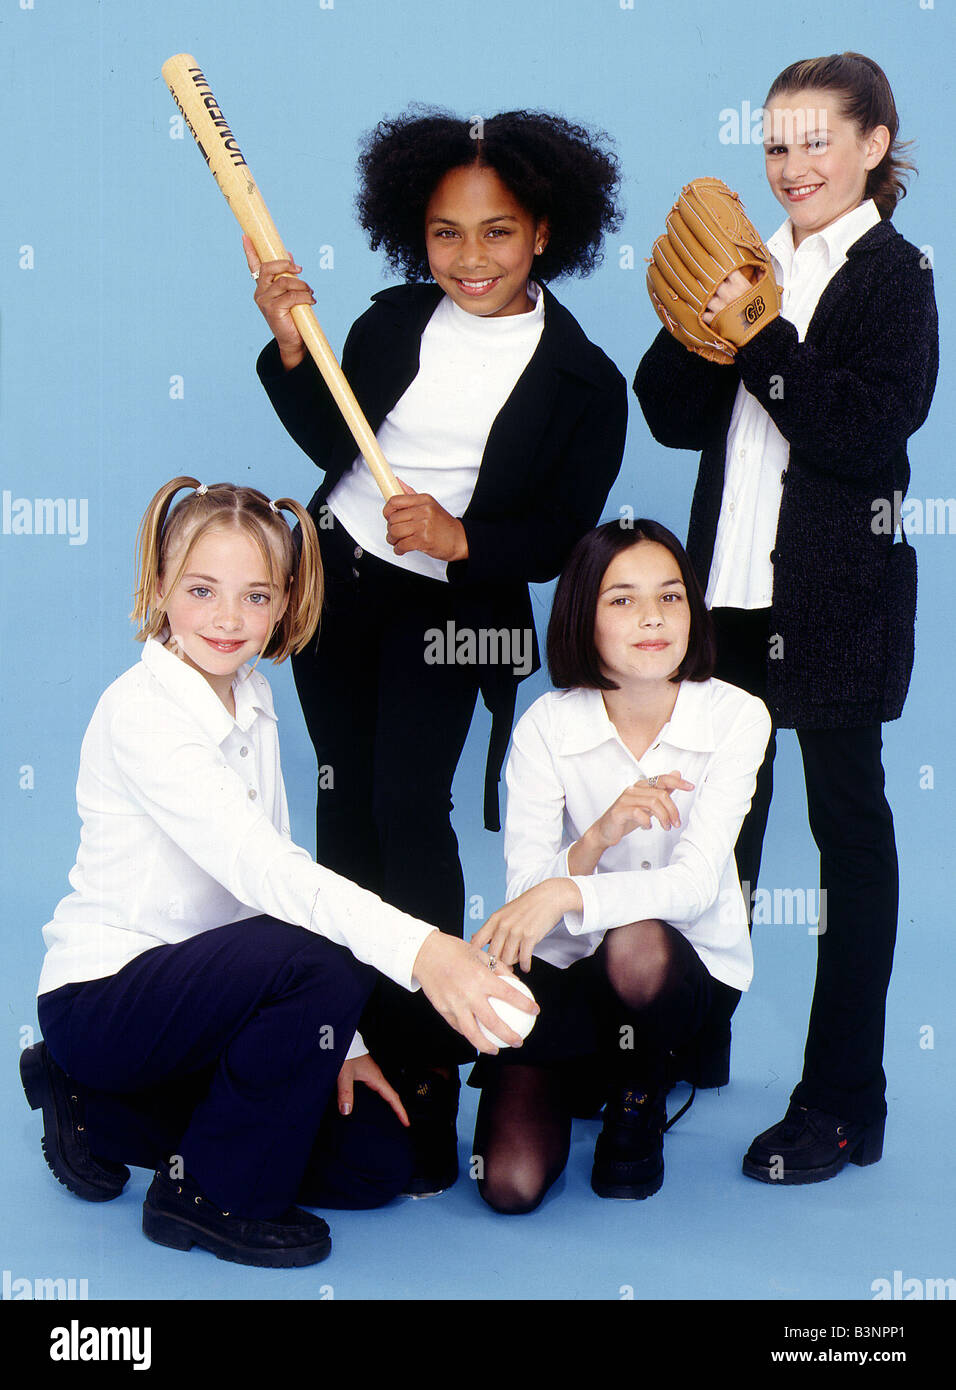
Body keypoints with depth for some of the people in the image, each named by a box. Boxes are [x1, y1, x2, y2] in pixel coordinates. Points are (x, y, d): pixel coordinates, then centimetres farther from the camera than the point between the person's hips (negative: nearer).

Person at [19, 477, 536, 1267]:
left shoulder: (253, 699, 4)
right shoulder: (140, 713, -22)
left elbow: (275, 869, 6)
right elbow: (253, 865, -37)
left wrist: (336, 1041, 0)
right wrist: (417, 949, -50)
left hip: (192, 986, 8)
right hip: (103, 996, -8)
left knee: (375, 1160, 5)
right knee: (321, 960, -32)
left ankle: (93, 1104, 15)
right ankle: (208, 1194, -10)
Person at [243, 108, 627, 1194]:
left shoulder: (582, 381, -7)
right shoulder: (393, 321, 3)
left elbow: (563, 536, -6)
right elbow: (331, 443, 7)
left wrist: (460, 538, -21)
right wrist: (289, 344, -5)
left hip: (446, 610, -4)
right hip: (335, 575, 5)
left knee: (409, 812, -14)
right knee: (344, 804, 10)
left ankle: (429, 1063, -4)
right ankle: (362, 1034, 24)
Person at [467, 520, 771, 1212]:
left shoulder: (736, 718, -13)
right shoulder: (547, 726, -10)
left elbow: (695, 884, -23)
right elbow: (526, 891, -15)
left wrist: (565, 893, -39)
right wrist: (600, 835, -35)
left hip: (686, 965, 0)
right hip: (563, 969, 1)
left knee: (635, 942, -38)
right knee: (511, 1185, -17)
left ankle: (639, 1101, -3)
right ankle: (583, 1078, 19)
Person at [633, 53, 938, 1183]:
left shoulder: (892, 275, -5)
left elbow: (867, 430, -19)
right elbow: (673, 416, 4)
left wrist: (756, 331, -21)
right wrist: (696, 316, -11)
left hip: (837, 599, -6)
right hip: (735, 584, 6)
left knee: (848, 828, 3)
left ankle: (843, 1102, 10)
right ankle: (698, 1039, 34)